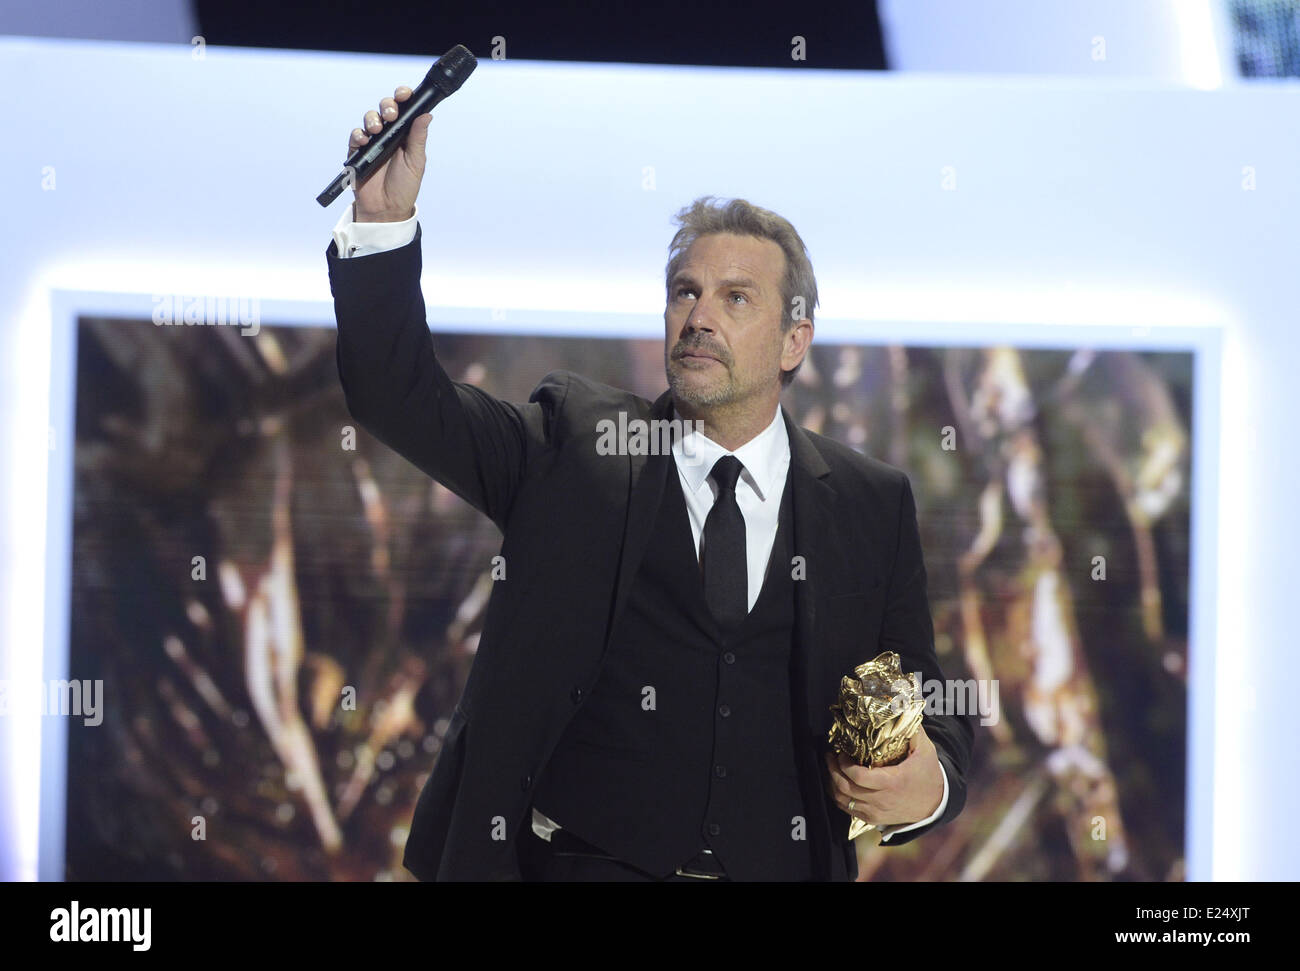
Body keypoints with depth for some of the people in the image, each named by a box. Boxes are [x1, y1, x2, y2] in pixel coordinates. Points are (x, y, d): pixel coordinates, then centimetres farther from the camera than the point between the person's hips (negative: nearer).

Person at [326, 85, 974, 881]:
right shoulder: (572, 442, 7)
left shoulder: (871, 505, 9)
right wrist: (385, 219, -15)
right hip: (584, 861, -2)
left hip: (777, 864, 3)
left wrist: (931, 785, -9)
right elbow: (402, 392, -2)